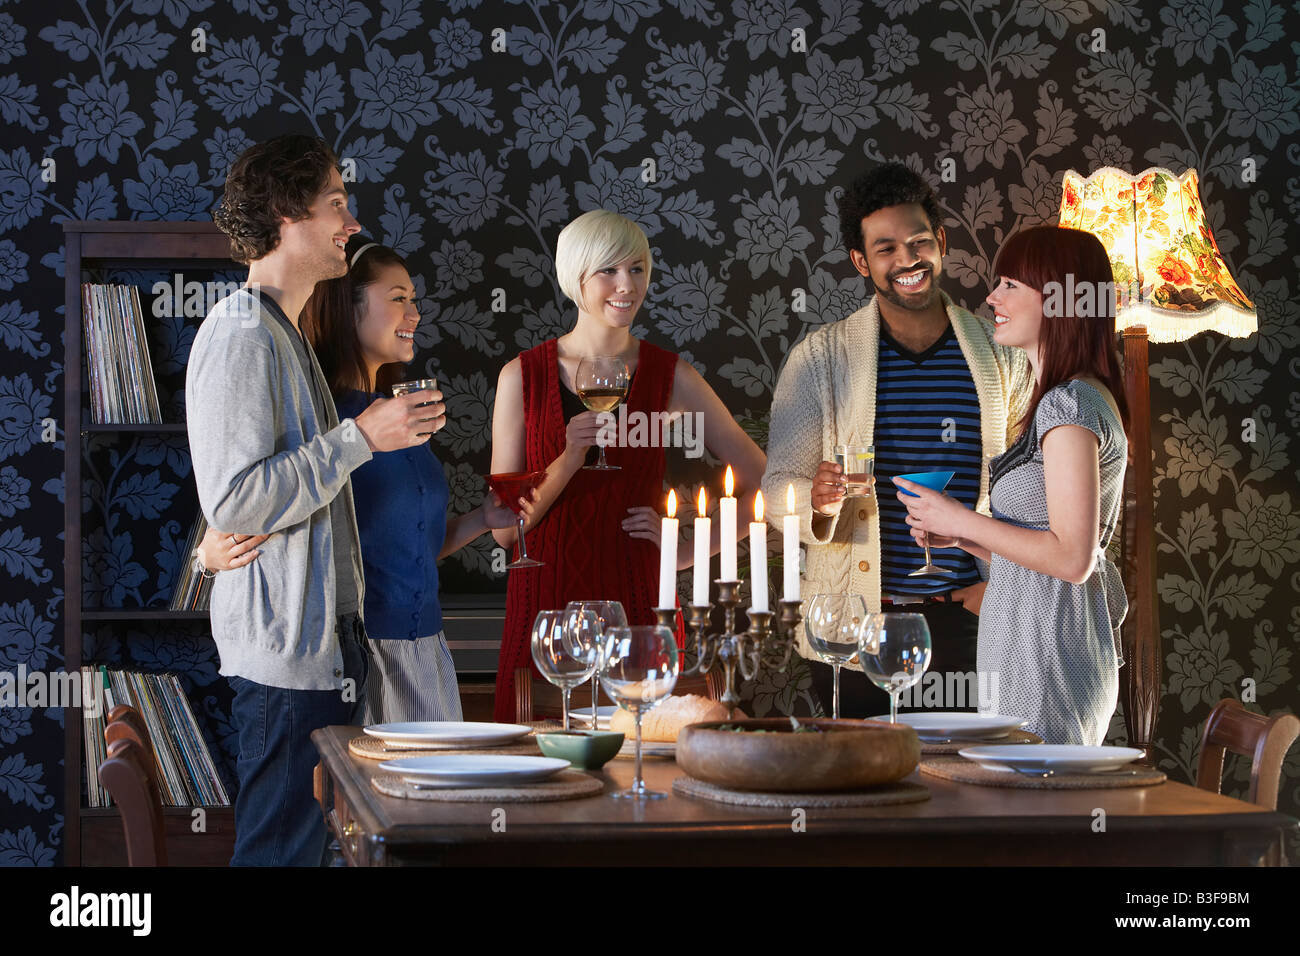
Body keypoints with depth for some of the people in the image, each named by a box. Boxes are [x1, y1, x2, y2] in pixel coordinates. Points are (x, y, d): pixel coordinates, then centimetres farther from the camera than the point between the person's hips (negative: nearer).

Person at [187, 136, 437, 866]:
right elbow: (233, 501, -22)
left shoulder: (287, 336, 20)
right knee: (282, 849, -8)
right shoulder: (240, 335, -14)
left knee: (305, 843, 12)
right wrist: (361, 437, -19)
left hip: (323, 640, 10)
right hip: (285, 649, -10)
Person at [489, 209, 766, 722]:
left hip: (637, 604, 0)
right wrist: (568, 462, -14)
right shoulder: (523, 376, 2)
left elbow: (761, 483, 8)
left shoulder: (671, 376, 3)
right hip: (546, 604, 0)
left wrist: (687, 552, 0)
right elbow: (505, 529, 0)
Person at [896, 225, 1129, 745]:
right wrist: (956, 536, 10)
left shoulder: (1070, 403, -15)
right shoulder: (1077, 398, 16)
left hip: (1046, 658, -10)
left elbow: (1071, 558, -21)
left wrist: (962, 520, -13)